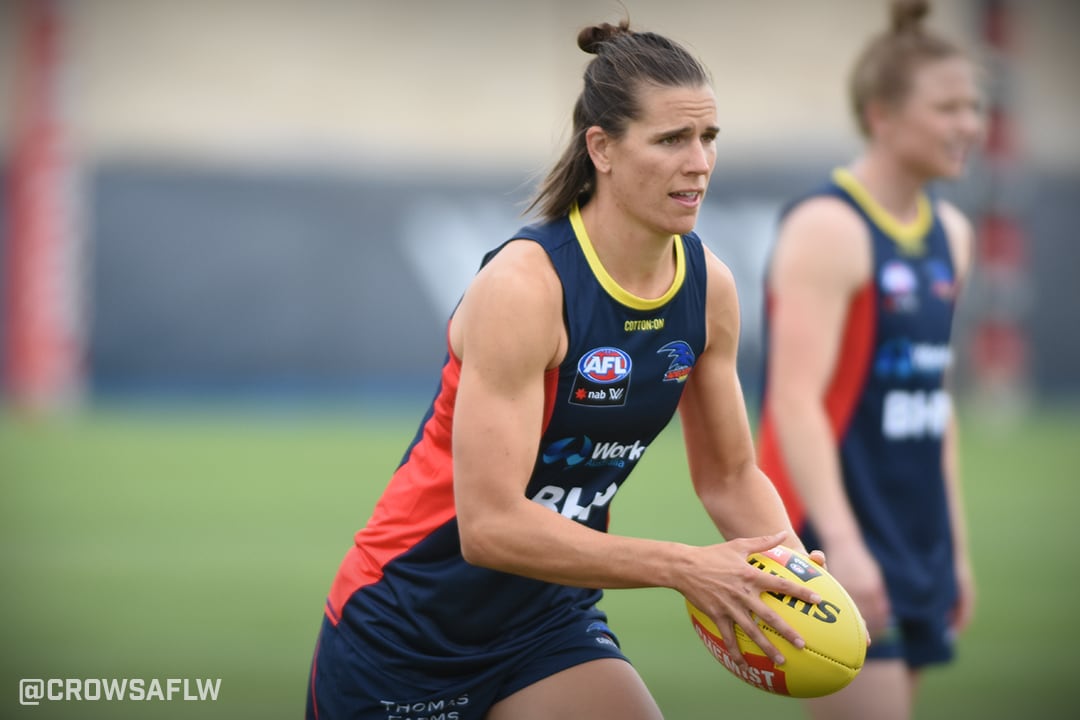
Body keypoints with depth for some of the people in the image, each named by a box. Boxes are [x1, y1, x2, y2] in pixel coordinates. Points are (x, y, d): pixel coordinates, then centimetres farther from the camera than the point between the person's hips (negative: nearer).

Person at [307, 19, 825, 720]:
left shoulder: (708, 287, -5)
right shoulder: (523, 288, -26)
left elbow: (730, 475, 7)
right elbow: (490, 525, -30)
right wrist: (683, 568, -33)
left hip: (550, 626, 5)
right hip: (405, 632, -5)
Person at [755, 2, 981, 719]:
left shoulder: (949, 233, 15)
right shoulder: (828, 229, -12)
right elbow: (796, 402, -21)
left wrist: (956, 546, 20)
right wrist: (842, 545, -30)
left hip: (915, 548, 8)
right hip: (836, 548, -8)